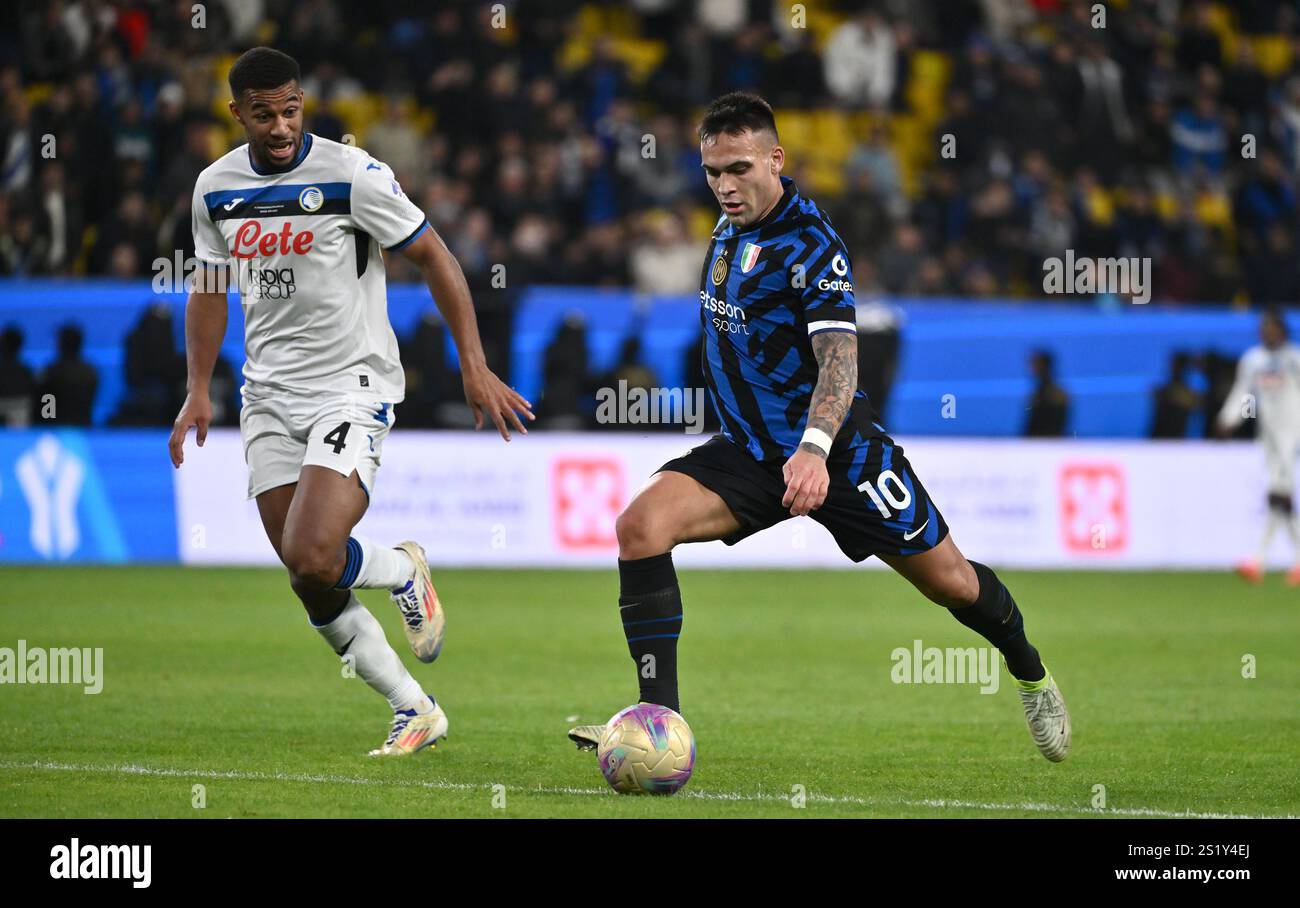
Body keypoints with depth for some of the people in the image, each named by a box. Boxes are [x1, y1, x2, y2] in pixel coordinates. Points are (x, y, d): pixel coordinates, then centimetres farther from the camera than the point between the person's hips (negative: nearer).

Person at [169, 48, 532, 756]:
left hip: (352, 387, -5)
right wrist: (198, 391, 11)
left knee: (311, 558, -23)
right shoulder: (216, 187, 3)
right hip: (269, 396, 5)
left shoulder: (350, 175, -12)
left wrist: (475, 367, -10)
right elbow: (209, 287, 18)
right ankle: (415, 712, 14)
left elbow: (433, 258, -6)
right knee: (313, 590, 1)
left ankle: (405, 572, 10)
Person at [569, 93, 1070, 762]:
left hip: (837, 452, -6)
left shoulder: (810, 244, -19)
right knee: (640, 526, -19)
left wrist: (815, 447, -47)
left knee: (949, 581, 5)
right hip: (749, 451, 6)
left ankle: (1031, 675, 38)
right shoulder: (730, 229, 5)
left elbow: (838, 356, -31)